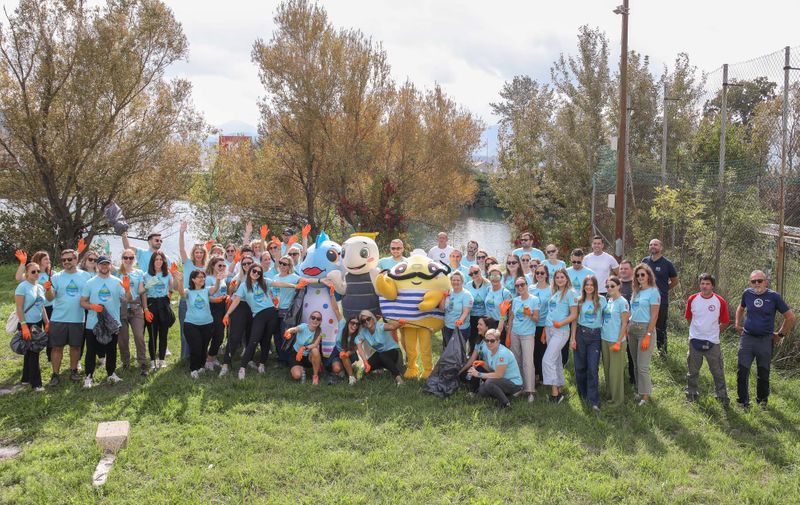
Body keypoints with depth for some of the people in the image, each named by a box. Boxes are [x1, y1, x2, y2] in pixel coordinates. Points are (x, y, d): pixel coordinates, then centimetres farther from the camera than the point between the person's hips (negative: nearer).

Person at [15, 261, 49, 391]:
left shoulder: (40, 287, 10)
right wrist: (24, 326, -19)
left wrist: (47, 322, 14)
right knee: (33, 353, -6)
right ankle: (36, 383, 0)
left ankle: (26, 378, 25)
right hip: (27, 324, -7)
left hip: (38, 323, 7)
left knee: (30, 352, 14)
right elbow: (19, 308, -15)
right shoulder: (22, 287, -12)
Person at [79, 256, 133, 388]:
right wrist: (92, 306, -16)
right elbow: (82, 302, 3)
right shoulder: (90, 283, 1)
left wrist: (127, 289, -27)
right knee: (91, 351, 4)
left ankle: (111, 373, 26)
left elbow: (129, 300, -8)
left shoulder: (117, 282, 0)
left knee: (111, 350, 12)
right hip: (93, 324, -1)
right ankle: (89, 376, 12)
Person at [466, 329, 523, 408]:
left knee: (489, 383, -30)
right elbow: (490, 369, 5)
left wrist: (479, 374, -21)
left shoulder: (503, 353, -26)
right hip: (504, 381, 8)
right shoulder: (488, 351, 0)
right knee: (482, 391, -9)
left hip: (514, 383, -8)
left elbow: (498, 375, -25)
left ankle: (506, 404, -11)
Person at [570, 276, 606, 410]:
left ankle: (594, 400, -5)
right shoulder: (579, 301, 5)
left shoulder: (601, 300, 1)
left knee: (593, 368, -7)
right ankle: (583, 393, 25)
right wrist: (573, 338, 2)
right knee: (580, 366, 6)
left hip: (595, 335, -2)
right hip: (581, 334, 2)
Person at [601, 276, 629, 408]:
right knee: (607, 368, 14)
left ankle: (617, 398, 11)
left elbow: (624, 323, -12)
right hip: (605, 339, 7)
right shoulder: (608, 301, 9)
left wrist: (619, 342, -16)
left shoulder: (622, 302, -12)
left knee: (615, 371, 0)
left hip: (616, 341, -7)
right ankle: (609, 394, 27)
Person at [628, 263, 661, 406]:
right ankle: (639, 390, 22)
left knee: (642, 366, -6)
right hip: (632, 328, 7)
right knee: (636, 364, 12)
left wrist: (648, 336, -16)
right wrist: (628, 329, 5)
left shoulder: (653, 292, -7)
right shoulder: (636, 291, 12)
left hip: (645, 329, -7)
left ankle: (645, 395, 2)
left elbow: (654, 316, -11)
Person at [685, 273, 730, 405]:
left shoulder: (720, 301, -7)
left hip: (713, 342, -2)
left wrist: (714, 332, 8)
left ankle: (722, 396, 14)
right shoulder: (692, 299, -2)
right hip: (695, 340, 2)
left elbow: (725, 322, 4)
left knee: (718, 371, 3)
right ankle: (691, 394, 23)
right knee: (692, 370, 11)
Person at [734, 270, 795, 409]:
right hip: (747, 339, 2)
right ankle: (743, 402, 14)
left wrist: (780, 334, 3)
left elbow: (790, 317, 0)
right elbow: (741, 308, 23)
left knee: (763, 374, 10)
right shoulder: (747, 293, 0)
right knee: (742, 372, 0)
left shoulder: (773, 296, -8)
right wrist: (738, 324, 14)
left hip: (765, 341, -2)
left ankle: (762, 401, 29)